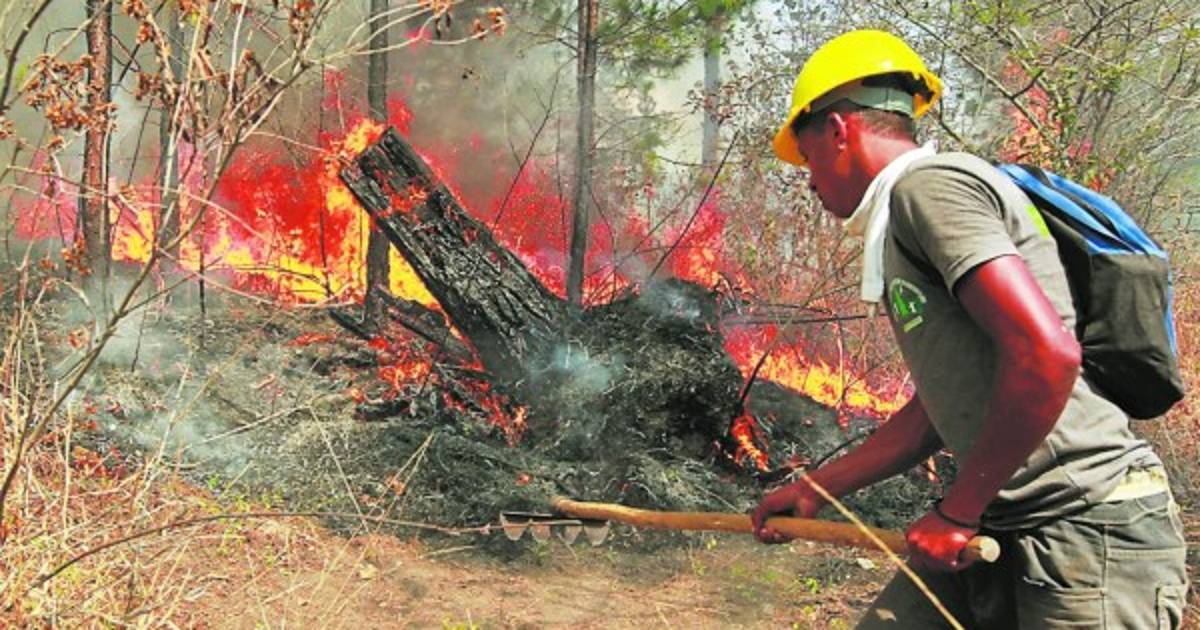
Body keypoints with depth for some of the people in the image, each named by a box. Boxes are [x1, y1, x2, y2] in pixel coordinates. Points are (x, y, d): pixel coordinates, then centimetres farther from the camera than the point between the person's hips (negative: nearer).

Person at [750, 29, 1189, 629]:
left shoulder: (929, 183, -11)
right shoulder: (906, 225, 19)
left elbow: (1047, 353, -24)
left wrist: (958, 510, -15)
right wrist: (814, 488, 24)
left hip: (1090, 528, -9)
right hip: (1002, 531, 9)